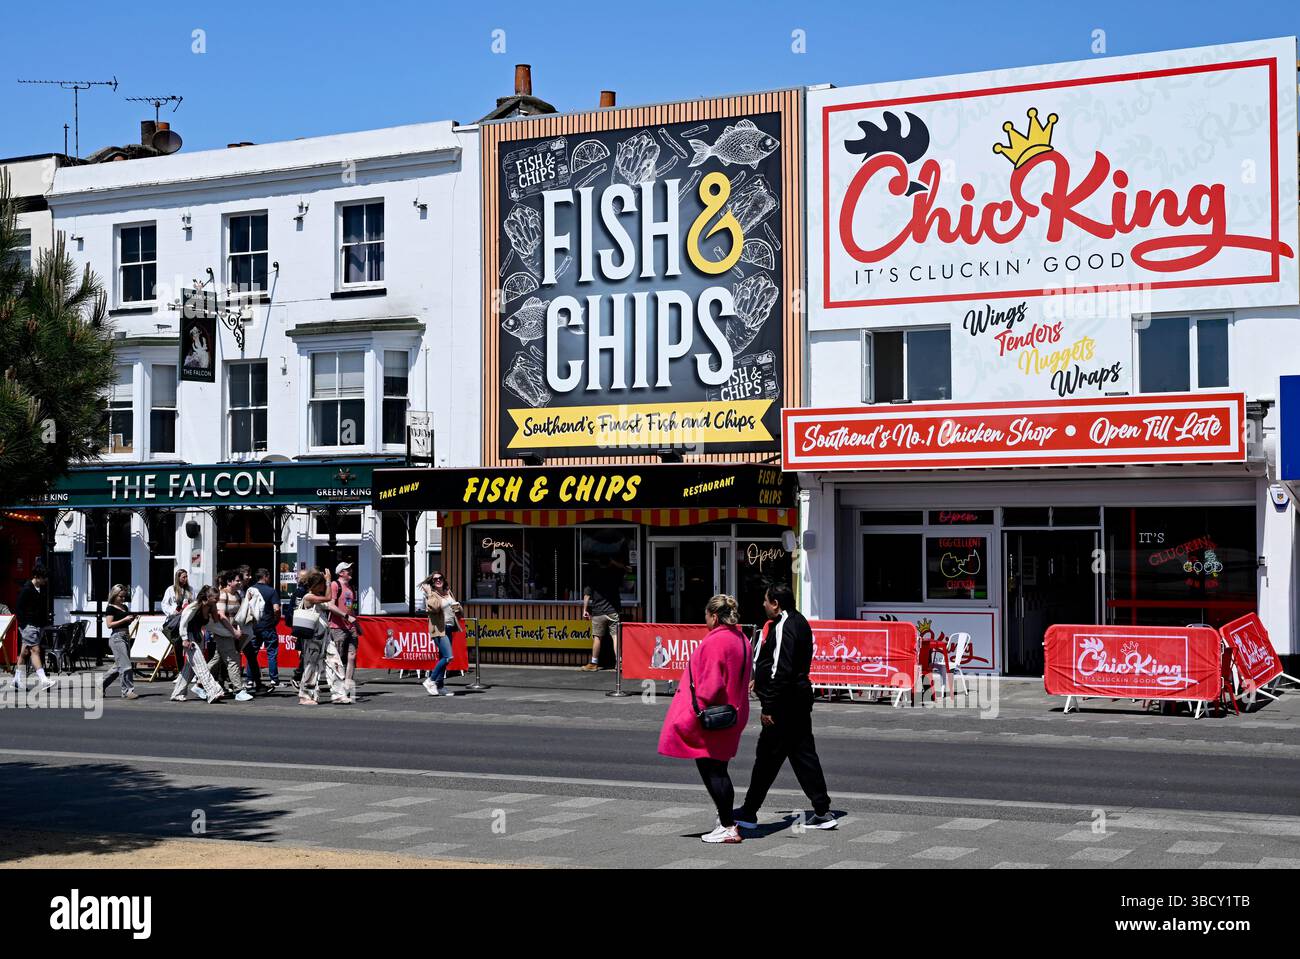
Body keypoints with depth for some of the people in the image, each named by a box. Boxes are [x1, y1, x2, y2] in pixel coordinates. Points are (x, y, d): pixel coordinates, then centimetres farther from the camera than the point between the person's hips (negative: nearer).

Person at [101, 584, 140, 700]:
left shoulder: (125, 607, 16)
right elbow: (109, 624, -15)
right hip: (117, 637, -9)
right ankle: (127, 691, -10)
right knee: (125, 665, -12)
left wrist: (132, 618, 5)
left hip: (126, 637, 9)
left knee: (118, 667, 13)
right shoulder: (111, 608, -7)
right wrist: (125, 619, -19)